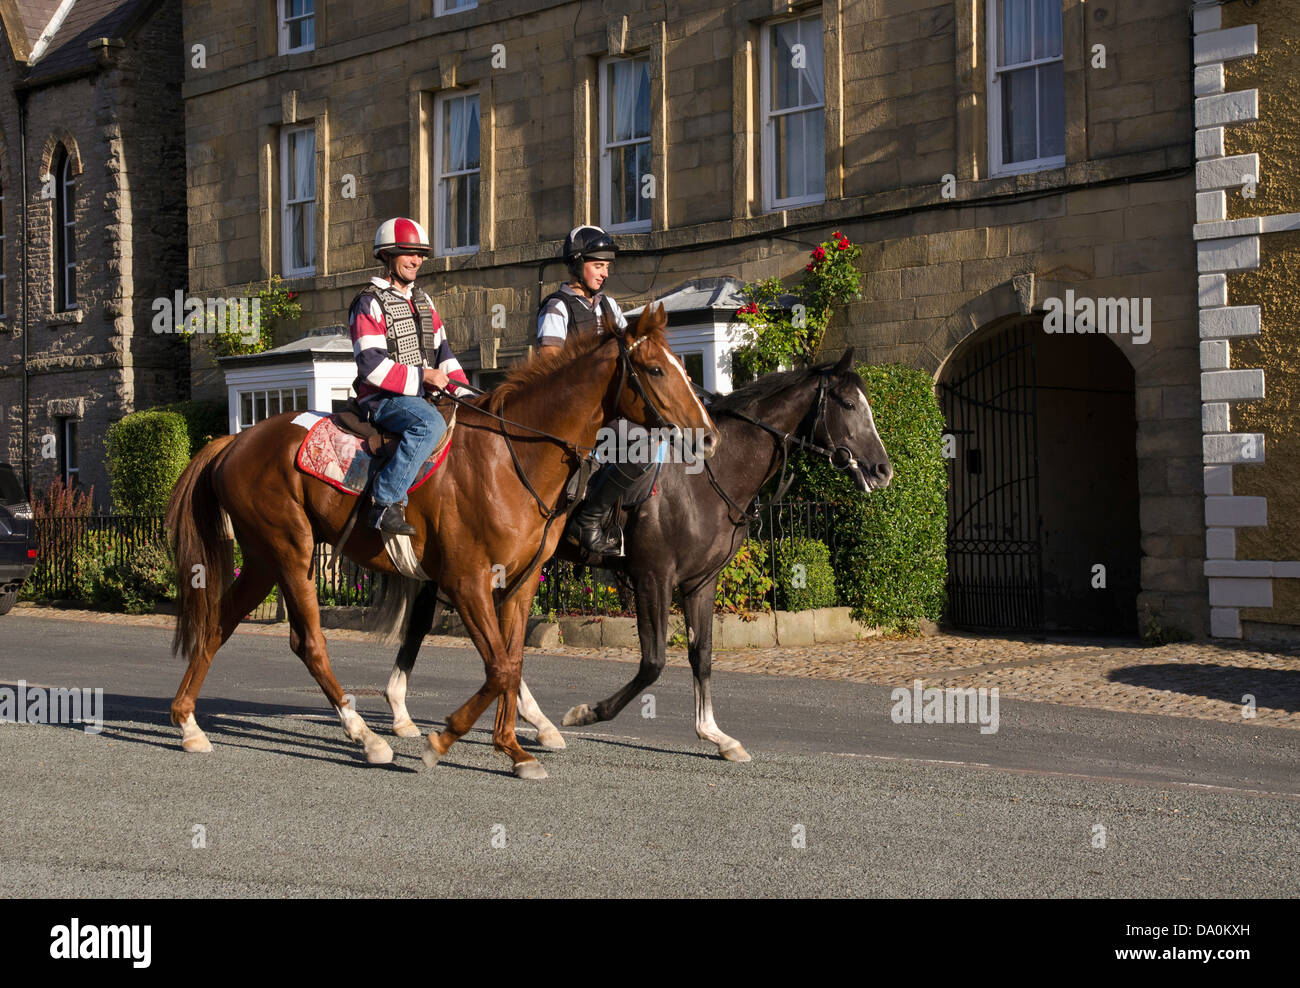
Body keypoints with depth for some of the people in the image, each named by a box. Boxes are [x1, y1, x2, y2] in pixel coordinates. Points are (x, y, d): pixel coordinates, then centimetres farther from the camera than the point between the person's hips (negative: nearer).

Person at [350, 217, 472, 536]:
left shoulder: (422, 302, 19)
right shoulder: (370, 303, -6)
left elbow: (442, 351, 20)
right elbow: (371, 365, -16)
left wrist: (463, 390, 5)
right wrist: (421, 377, -19)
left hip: (420, 396, 9)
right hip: (382, 399, -9)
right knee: (431, 424, -37)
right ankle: (386, 502, -39)